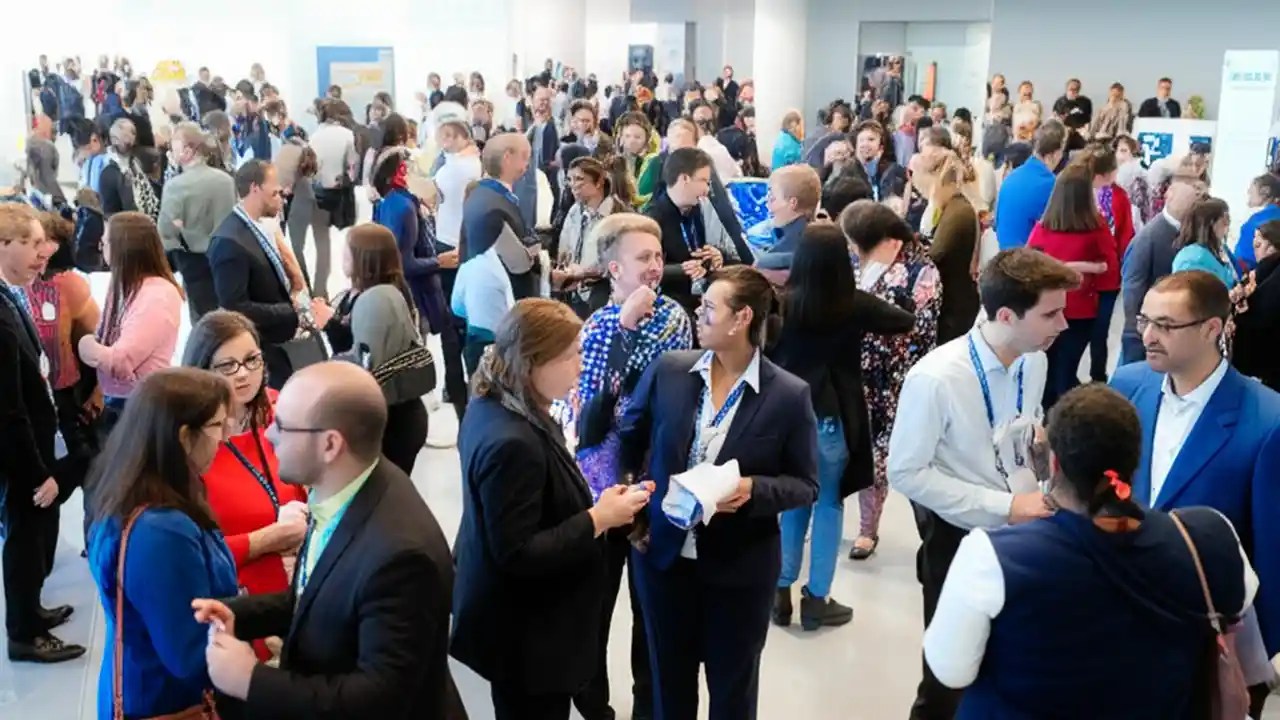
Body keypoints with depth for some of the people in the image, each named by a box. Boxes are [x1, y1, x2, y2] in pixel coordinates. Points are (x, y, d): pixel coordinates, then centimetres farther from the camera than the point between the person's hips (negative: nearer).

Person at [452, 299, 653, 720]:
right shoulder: (513, 443, -33)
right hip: (525, 634, -10)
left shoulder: (492, 405, -1)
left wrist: (594, 505, 1)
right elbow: (518, 554, -29)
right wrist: (597, 520, -23)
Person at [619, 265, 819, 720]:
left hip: (741, 566, -2)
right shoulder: (667, 371, -6)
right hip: (664, 553, 3)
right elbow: (629, 439, 9)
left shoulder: (789, 395, -13)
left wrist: (753, 490, -25)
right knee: (668, 679, 20)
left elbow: (806, 485, -6)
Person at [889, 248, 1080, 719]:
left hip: (1020, 531, 5)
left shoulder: (1035, 362, -6)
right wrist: (1004, 506, -22)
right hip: (959, 538, -5)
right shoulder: (935, 379, -26)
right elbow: (906, 473, -21)